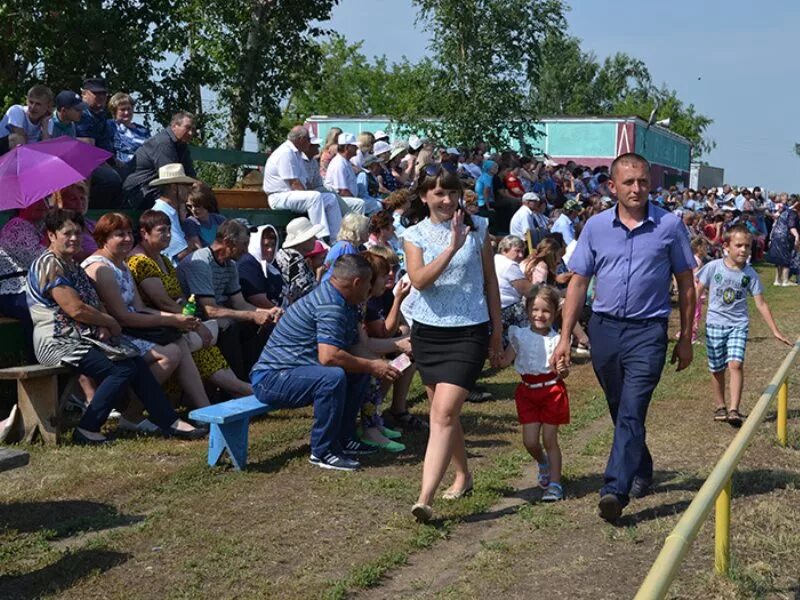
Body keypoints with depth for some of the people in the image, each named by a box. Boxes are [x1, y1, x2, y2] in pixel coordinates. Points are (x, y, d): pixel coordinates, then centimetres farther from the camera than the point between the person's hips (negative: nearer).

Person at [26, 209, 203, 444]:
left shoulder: (73, 265, 19)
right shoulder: (49, 265, -12)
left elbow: (95, 304, 16)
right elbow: (75, 309, -19)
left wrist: (103, 326, -6)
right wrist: (111, 323, -6)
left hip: (83, 337, 9)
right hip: (59, 342, -9)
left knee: (137, 363, -4)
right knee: (122, 370, -20)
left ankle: (170, 422, -3)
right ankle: (86, 431, -15)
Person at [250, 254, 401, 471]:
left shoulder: (344, 304, 11)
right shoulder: (330, 305, -22)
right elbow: (328, 357, -31)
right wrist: (371, 366, -20)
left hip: (294, 370, 11)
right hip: (271, 378, -11)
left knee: (360, 371, 7)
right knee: (333, 376, -34)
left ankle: (342, 438, 12)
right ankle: (322, 451, -19)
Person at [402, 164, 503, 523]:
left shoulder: (477, 230, 2)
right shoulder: (415, 234, 2)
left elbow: (490, 284, 8)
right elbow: (419, 280, -15)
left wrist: (497, 333, 8)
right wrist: (452, 247, -24)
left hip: (469, 332, -3)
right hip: (428, 332, 3)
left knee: (444, 413, -14)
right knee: (444, 413, 14)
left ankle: (425, 498, -19)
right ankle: (463, 475, 36)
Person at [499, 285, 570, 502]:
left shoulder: (556, 340, -7)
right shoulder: (520, 336, 0)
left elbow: (563, 374, -5)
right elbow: (504, 361, 1)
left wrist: (562, 369, -26)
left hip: (552, 390, -3)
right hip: (528, 391, 3)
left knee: (550, 440, 2)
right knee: (529, 441, 3)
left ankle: (554, 483, 14)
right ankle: (543, 464, 36)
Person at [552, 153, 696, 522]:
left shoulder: (669, 225, -2)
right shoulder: (596, 227, 2)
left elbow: (685, 284, 4)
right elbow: (578, 283, 5)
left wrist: (685, 339, 4)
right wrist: (565, 337, 0)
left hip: (648, 330, -3)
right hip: (604, 328, 4)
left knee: (632, 412, -13)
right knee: (619, 411, 16)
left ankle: (615, 489, -16)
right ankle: (641, 471, 37)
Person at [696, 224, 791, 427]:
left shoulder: (750, 274, -4)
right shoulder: (713, 267, -9)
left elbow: (761, 304, 0)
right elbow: (697, 293, -1)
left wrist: (776, 331, -1)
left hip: (738, 324, 0)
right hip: (715, 323, 0)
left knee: (735, 364, -18)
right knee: (717, 370, 8)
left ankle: (734, 410, -19)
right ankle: (720, 407, 25)